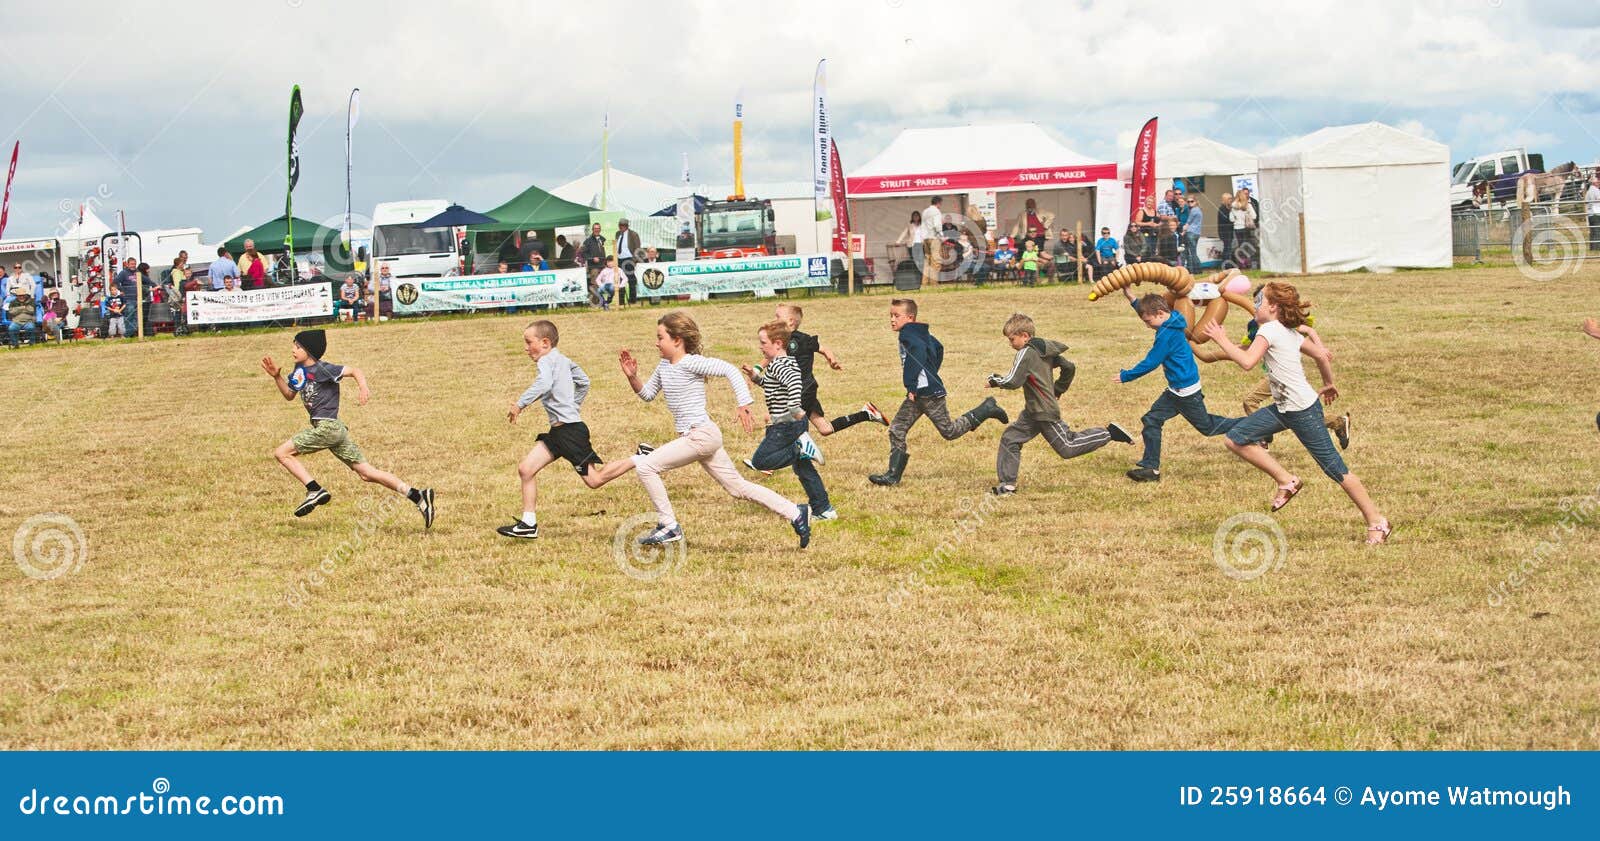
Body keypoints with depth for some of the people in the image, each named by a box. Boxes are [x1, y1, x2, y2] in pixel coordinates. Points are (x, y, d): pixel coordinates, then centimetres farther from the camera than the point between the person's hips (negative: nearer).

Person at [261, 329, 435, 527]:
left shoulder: (321, 369, -10)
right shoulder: (299, 370, 15)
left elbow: (354, 371, -16)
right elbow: (289, 395, 27)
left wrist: (363, 387, -35)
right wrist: (277, 377, 11)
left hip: (328, 427, -9)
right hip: (329, 428, 9)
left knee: (282, 453, -6)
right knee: (366, 473, 4)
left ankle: (315, 491, -11)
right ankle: (417, 496, -1)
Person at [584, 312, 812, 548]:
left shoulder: (691, 363, -13)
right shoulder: (664, 367, 13)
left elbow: (729, 370, -19)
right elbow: (647, 394, 22)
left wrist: (743, 404, -24)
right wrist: (632, 377, 5)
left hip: (701, 434, -10)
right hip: (701, 437, 10)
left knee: (645, 465, -12)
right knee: (738, 487, 12)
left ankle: (669, 526, -6)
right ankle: (796, 513, 14)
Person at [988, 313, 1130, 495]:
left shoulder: (1026, 354, -18)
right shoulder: (1046, 349, 9)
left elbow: (1013, 381, -24)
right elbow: (1069, 367, 15)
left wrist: (995, 380, -7)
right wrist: (1058, 390, 23)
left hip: (1046, 414, -10)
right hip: (1033, 412, 10)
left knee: (1067, 447, -1)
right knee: (1009, 439, 6)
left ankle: (1108, 433, 7)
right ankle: (1008, 484, 7)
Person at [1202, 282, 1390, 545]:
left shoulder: (1269, 330, -16)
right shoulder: (1290, 333, 10)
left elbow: (1247, 361, -29)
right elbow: (1322, 354, 18)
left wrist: (1222, 340, -17)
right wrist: (1329, 383, 33)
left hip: (1303, 411, -9)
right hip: (1283, 408, 9)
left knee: (1334, 467, -2)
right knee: (1236, 439, 1)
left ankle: (1377, 522, 6)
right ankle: (1286, 481, 9)